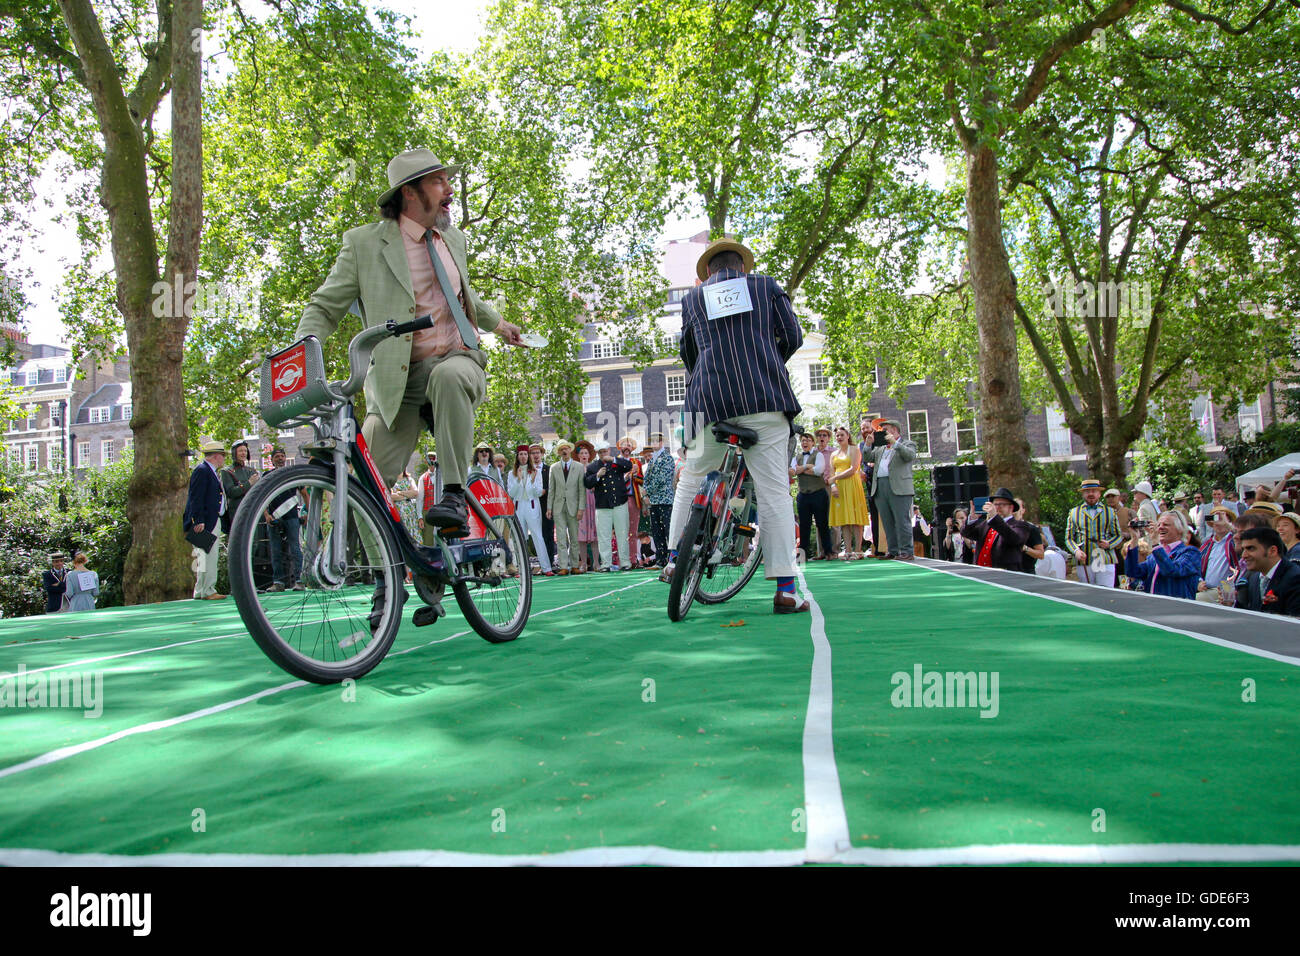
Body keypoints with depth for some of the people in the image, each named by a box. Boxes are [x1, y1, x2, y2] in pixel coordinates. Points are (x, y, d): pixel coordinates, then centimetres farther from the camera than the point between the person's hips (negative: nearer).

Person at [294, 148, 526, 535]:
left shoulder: (453, 238, 17)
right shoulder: (365, 243, 1)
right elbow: (324, 307, 2)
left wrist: (497, 323, 44)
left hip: (457, 360, 2)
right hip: (398, 379, -2)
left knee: (449, 376, -37)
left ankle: (454, 493, -32)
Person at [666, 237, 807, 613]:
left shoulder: (693, 297, 18)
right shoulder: (766, 286, 14)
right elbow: (792, 337, 10)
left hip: (710, 401, 1)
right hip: (767, 399, -1)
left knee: (691, 478, 21)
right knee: (774, 491, -2)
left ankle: (675, 558, 18)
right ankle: (785, 591, -4)